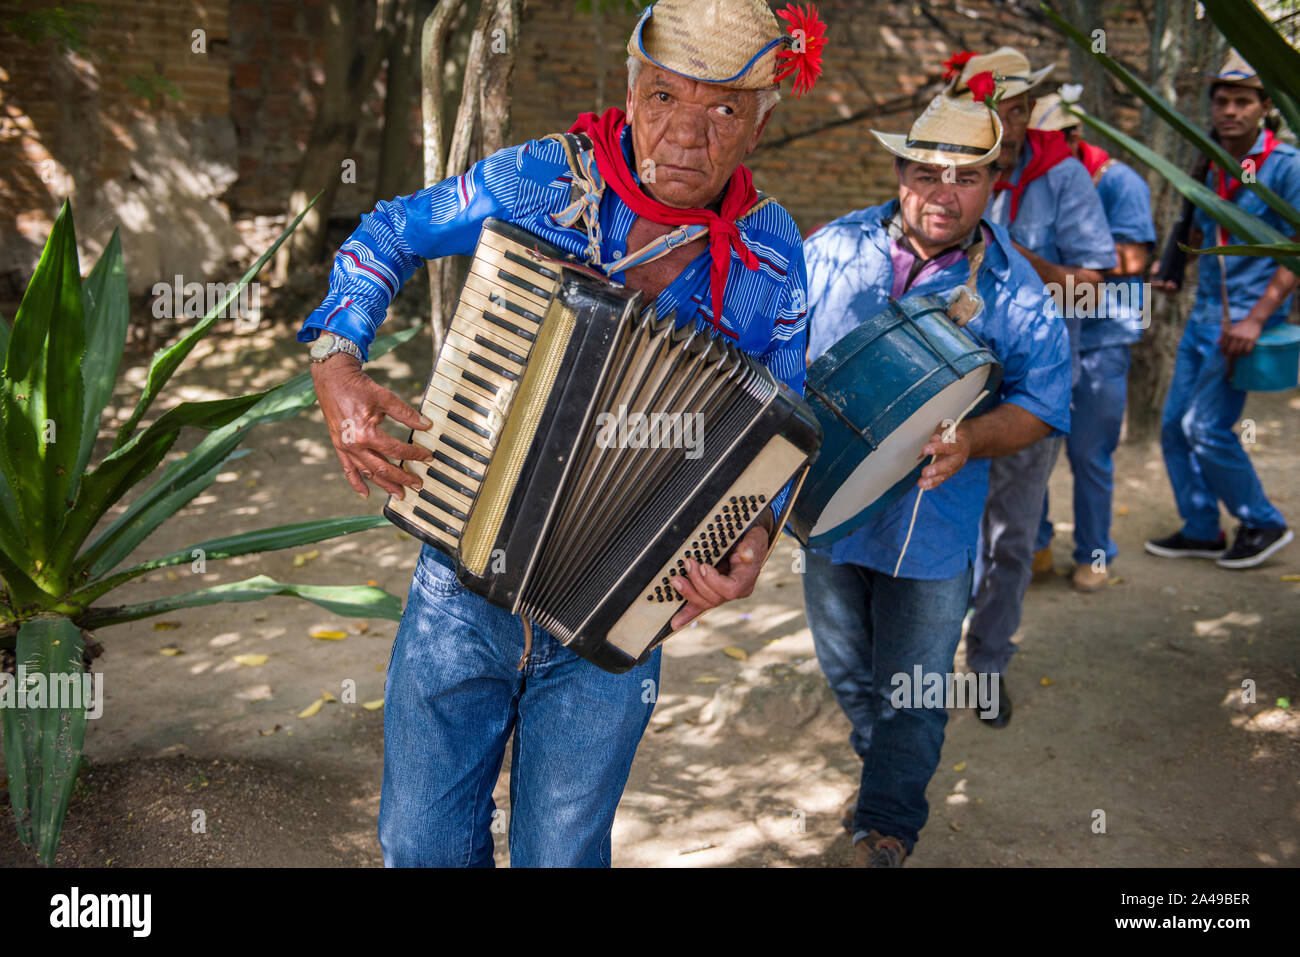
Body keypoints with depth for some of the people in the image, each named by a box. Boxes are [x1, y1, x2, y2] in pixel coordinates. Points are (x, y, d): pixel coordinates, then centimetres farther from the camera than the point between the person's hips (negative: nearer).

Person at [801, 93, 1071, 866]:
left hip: (932, 521, -3)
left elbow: (1041, 406, -9)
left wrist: (971, 441, -28)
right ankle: (886, 772, 50)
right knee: (847, 669, 22)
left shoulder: (1014, 292, -9)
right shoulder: (834, 249, -2)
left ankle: (889, 826, 32)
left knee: (913, 690, 9)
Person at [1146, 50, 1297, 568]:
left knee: (1207, 428, -10)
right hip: (1203, 312, 8)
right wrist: (1171, 268, 12)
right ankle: (1201, 530, 20)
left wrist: (1256, 318, -21)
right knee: (1175, 424, 6)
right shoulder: (1211, 166, 12)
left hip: (1246, 317, -7)